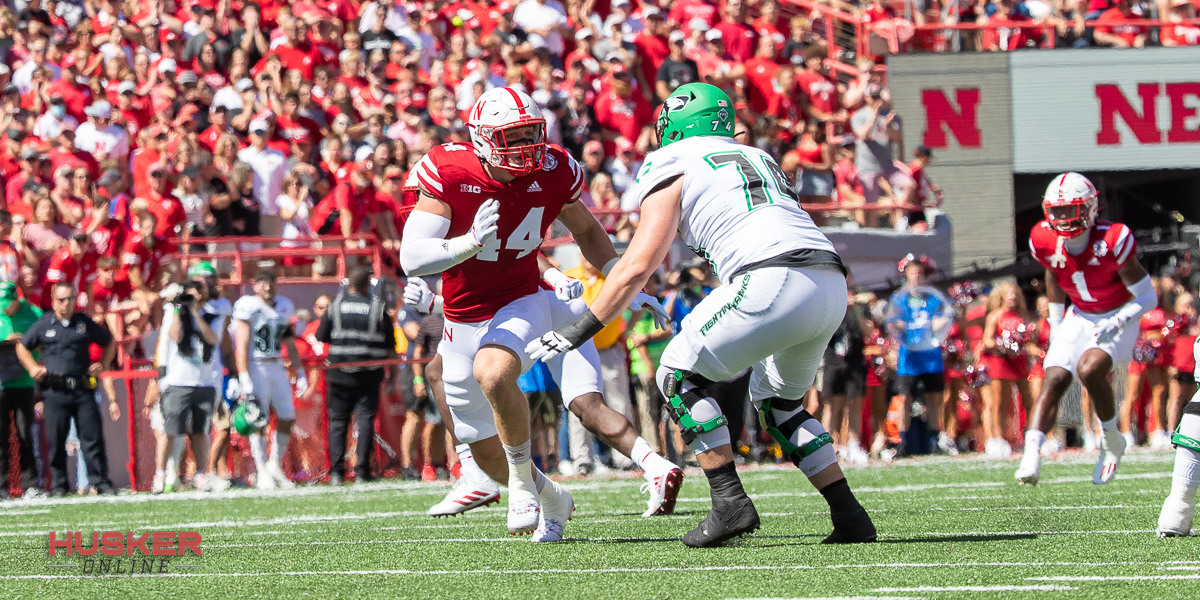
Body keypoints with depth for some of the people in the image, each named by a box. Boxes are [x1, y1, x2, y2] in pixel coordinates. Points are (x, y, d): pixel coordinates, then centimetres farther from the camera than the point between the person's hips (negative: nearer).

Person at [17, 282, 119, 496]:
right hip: (55, 390, -1)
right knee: (56, 440, 0)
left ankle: (101, 482, -2)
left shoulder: (85, 323, 10)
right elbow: (22, 347, 20)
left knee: (92, 438, -4)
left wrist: (103, 365, 11)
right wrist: (33, 368, 7)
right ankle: (58, 485, 9)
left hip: (83, 389, 1)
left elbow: (109, 342, 23)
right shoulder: (43, 325, 8)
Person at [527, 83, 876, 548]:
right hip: (833, 284, 7)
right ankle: (849, 516, 15)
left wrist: (578, 331, 9)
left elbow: (638, 265, 4)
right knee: (779, 401, 26)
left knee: (680, 375, 9)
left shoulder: (672, 165, 11)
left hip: (777, 282, -7)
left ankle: (730, 502, 1)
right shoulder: (758, 160, 32)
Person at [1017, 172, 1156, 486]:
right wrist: (1055, 324, 16)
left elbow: (1148, 298, -16)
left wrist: (1117, 322, -28)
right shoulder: (1046, 241, -11)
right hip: (1079, 317, 5)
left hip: (1117, 319, -5)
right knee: (1054, 380, -13)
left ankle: (1112, 440, -5)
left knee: (1089, 368, -28)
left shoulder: (1113, 241, -25)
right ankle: (1031, 456, -23)